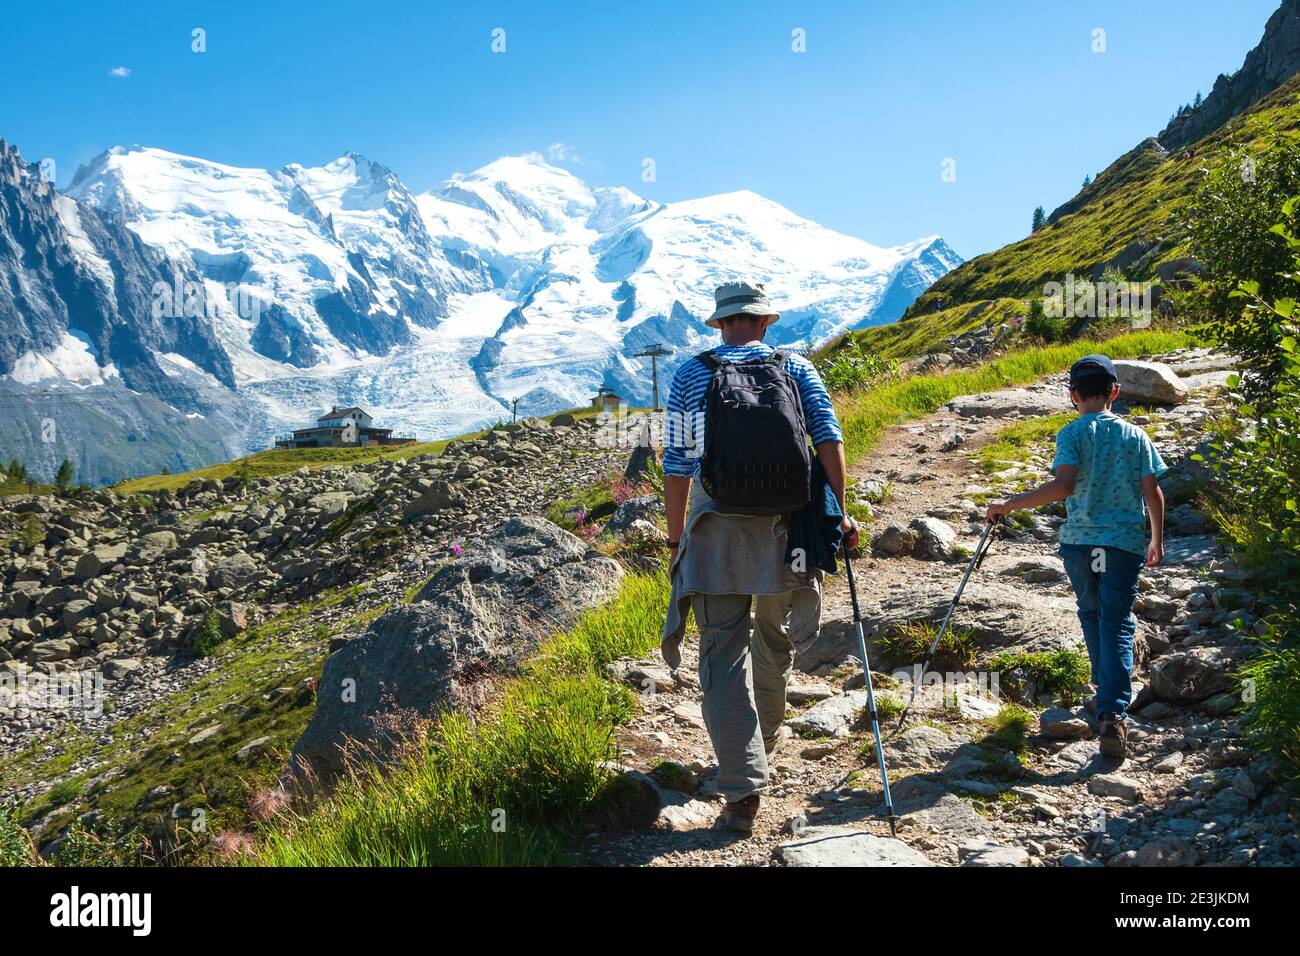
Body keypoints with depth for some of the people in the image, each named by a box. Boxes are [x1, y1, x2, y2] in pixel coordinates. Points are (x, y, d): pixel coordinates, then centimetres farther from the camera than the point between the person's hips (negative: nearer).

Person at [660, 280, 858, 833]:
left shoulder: (689, 376, 5)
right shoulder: (796, 368, 7)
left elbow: (678, 466, 3)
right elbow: (828, 439, -6)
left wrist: (676, 538, 11)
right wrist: (839, 514, -4)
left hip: (716, 526, -2)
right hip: (784, 521, 2)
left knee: (723, 654, -3)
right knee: (774, 636, 23)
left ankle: (742, 788, -11)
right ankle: (767, 735, 44)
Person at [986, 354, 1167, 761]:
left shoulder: (1072, 434, -5)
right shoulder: (1135, 435, 3)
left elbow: (1063, 485, -20)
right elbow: (1153, 492, 3)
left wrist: (1009, 505, -15)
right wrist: (1156, 541, 16)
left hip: (1079, 542, 0)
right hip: (1126, 542, 0)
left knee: (1091, 615, 21)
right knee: (1117, 625, 0)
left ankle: (1107, 697, 32)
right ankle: (1113, 712, -15)